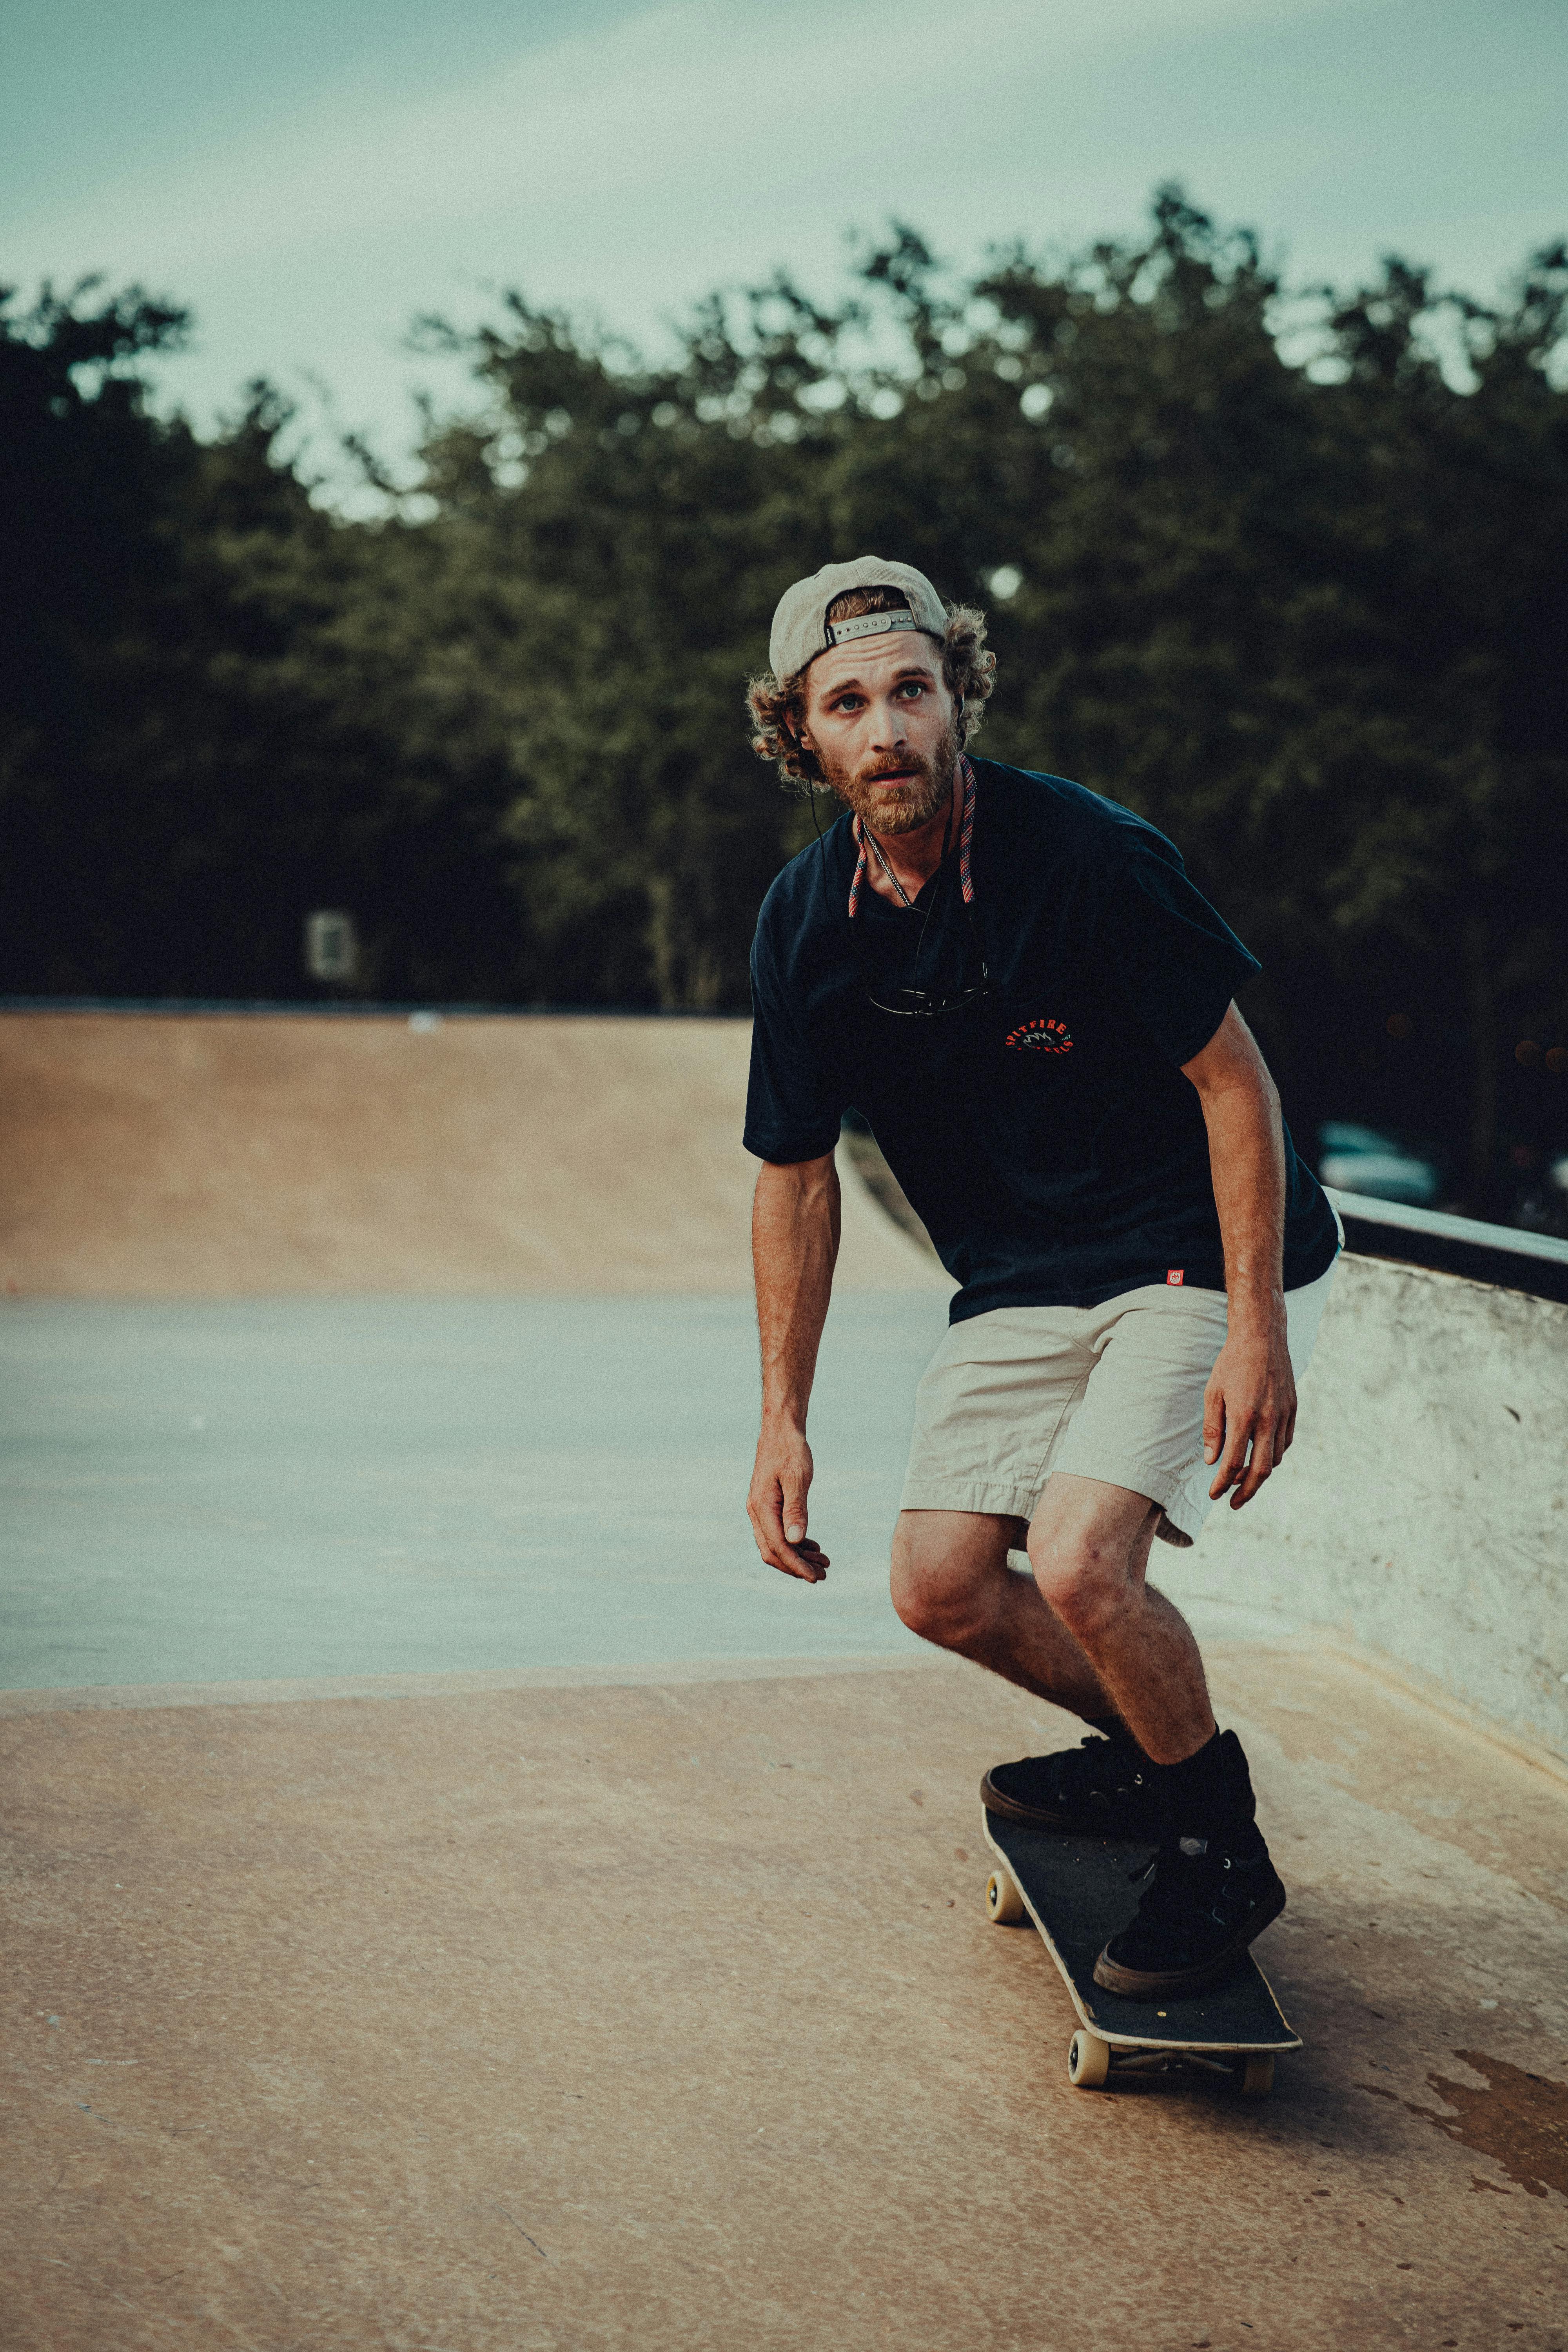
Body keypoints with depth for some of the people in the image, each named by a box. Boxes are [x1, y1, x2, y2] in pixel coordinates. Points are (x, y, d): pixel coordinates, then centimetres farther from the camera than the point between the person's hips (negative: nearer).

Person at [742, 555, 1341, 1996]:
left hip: (1202, 1264, -6)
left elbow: (1234, 1080, -16)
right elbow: (797, 1176, 5)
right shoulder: (805, 922, -5)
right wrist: (783, 1420, 3)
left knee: (1079, 1563, -22)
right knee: (941, 1586, 0)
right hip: (1020, 1285, 6)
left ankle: (1222, 1848, 4)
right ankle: (1147, 1750, 28)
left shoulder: (1086, 855, -21)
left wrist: (1258, 1334, -21)